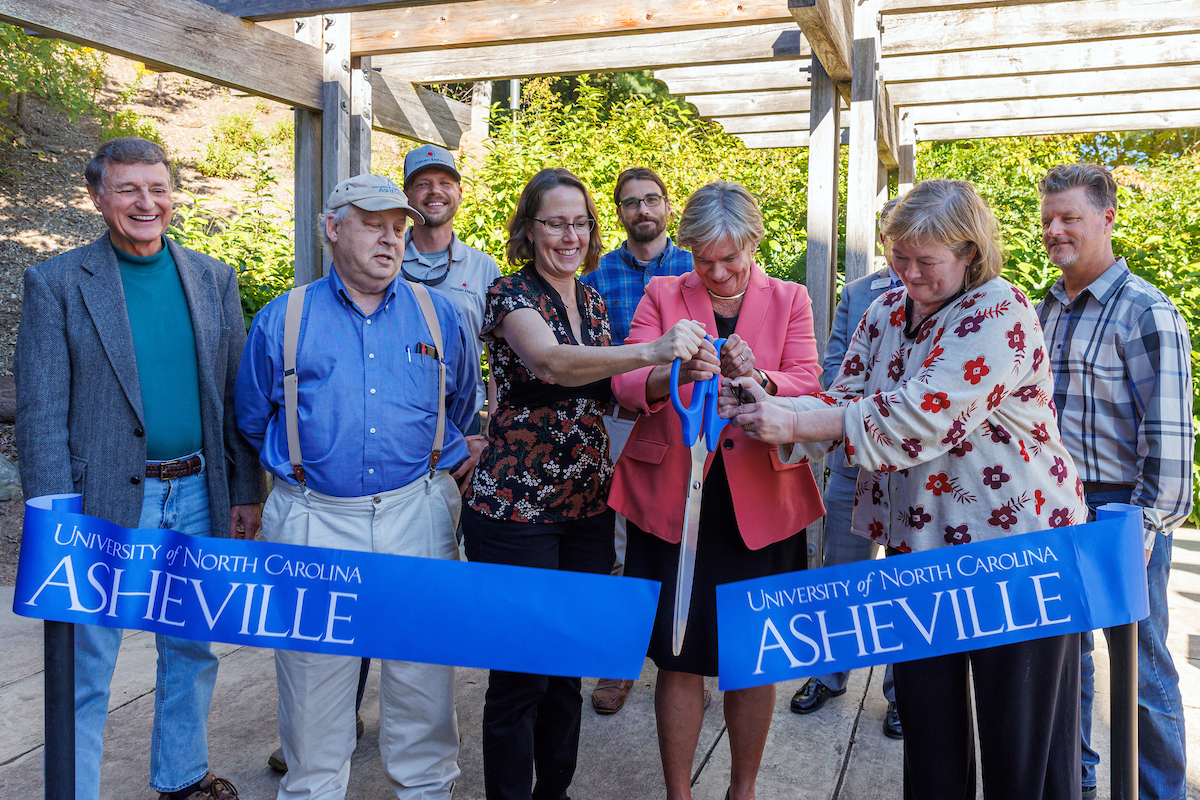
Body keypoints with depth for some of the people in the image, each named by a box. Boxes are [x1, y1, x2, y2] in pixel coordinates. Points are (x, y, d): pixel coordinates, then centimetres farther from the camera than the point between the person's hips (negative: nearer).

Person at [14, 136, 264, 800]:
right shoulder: (55, 284, -5)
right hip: (106, 503, -4)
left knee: (192, 651, 19)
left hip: (199, 497, 4)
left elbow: (237, 395, 8)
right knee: (87, 668, 8)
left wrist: (246, 491, 6)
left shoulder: (213, 279, 6)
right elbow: (40, 415, -8)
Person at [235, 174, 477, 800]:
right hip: (313, 521, 0)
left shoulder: (437, 313, 8)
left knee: (422, 676, 9)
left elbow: (462, 411, 17)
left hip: (417, 517, 1)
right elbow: (252, 421, 15)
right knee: (314, 673, 10)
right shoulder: (282, 319, 5)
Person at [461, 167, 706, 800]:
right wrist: (650, 351, -45)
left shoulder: (593, 303, 11)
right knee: (520, 672, 3)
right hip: (517, 508, -6)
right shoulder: (511, 294, -9)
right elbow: (549, 362, -32)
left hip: (589, 506, 7)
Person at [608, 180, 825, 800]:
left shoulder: (789, 301, 7)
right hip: (673, 502, -1)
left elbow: (808, 387, -6)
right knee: (680, 661, 5)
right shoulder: (662, 295, 5)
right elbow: (624, 384, -7)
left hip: (761, 505, 1)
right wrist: (673, 375, -29)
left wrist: (757, 379, -27)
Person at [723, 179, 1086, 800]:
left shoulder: (999, 311, -15)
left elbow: (920, 414, -25)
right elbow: (847, 401, 4)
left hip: (1014, 536, -6)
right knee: (925, 709, 16)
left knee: (1020, 721, 8)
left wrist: (794, 425, -26)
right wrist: (768, 405, -15)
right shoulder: (885, 313, 7)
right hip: (915, 538, 6)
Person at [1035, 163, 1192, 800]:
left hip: (1123, 512, -6)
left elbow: (1168, 432, -15)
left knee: (1141, 671, 5)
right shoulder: (1044, 312, 10)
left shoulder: (1146, 313, -10)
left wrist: (1145, 525, -19)